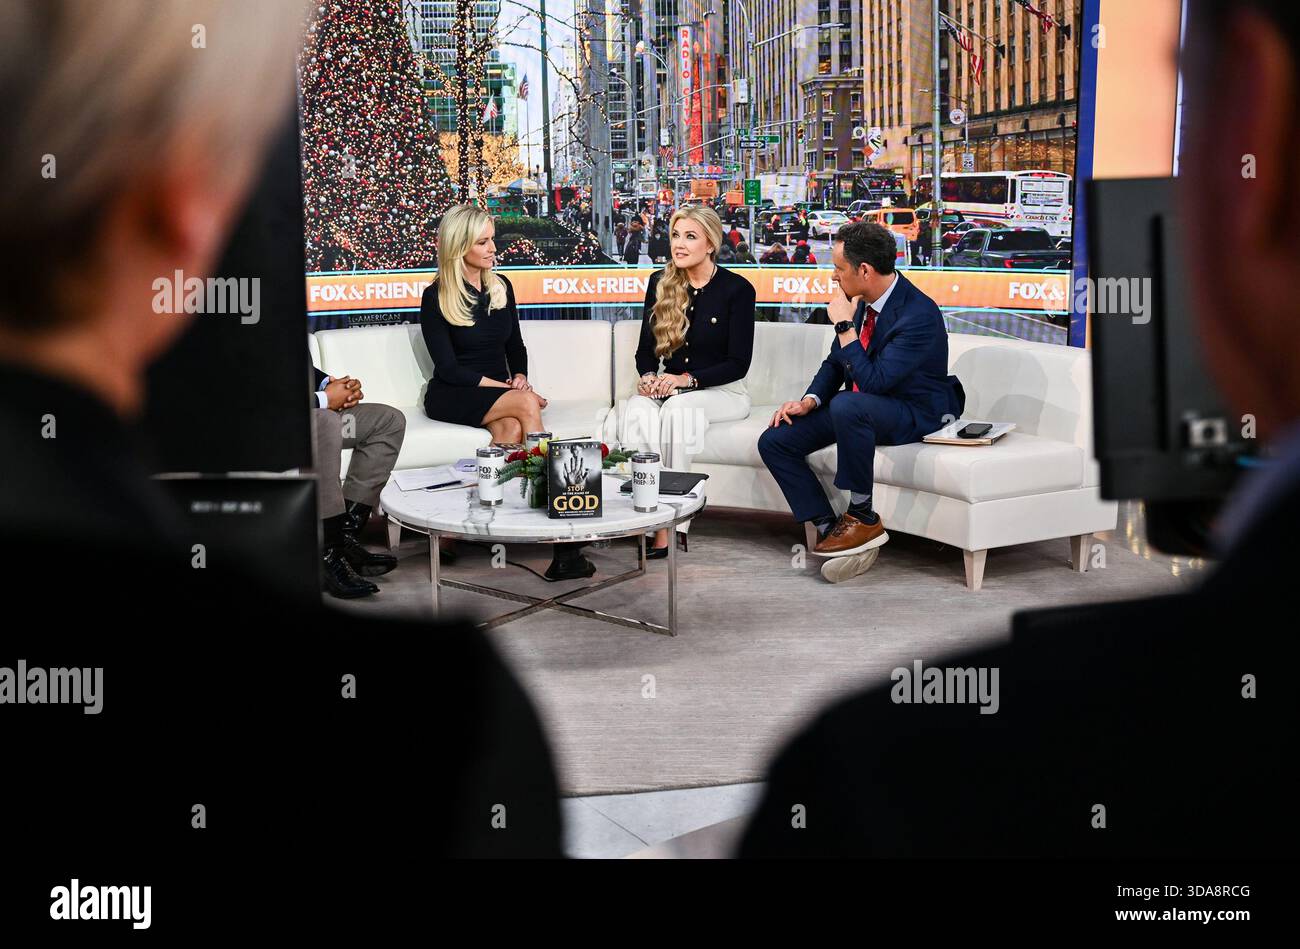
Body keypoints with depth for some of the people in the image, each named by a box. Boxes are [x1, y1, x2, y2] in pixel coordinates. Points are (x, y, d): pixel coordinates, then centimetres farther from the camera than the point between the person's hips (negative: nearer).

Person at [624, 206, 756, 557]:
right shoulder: (660, 282, 9)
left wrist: (687, 379, -19)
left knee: (677, 408, -37)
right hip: (666, 388, 3)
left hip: (721, 390, -3)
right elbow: (645, 348, 13)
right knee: (639, 411, -32)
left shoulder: (737, 289, -5)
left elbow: (738, 363, -8)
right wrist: (648, 377, -9)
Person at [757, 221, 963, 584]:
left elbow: (872, 381, -32)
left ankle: (863, 519, -23)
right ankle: (829, 528, -9)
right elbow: (835, 363, 11)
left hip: (913, 413, -8)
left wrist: (845, 324, -26)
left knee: (848, 405, -40)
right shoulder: (861, 301, -2)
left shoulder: (920, 315, -26)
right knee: (774, 441, -6)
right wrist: (810, 400, -6)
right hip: (858, 403, 8)